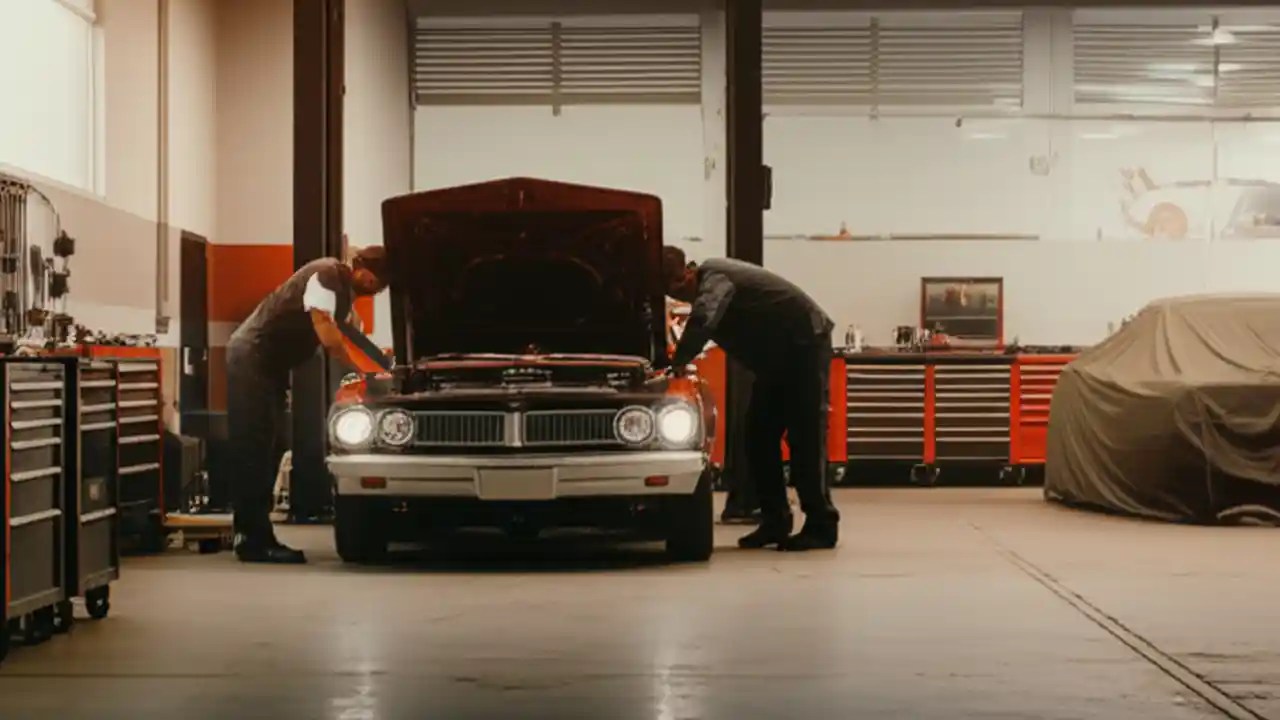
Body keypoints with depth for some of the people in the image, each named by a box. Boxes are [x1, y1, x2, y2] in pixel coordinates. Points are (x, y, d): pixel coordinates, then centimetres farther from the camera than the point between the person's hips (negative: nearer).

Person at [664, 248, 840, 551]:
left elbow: (702, 321, -42)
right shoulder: (713, 278, 5)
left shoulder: (714, 278, -25)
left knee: (806, 438, -12)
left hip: (806, 346, -10)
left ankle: (821, 526, -10)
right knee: (759, 437, 5)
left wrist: (678, 363, -35)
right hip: (775, 357, 10)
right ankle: (774, 521, 9)